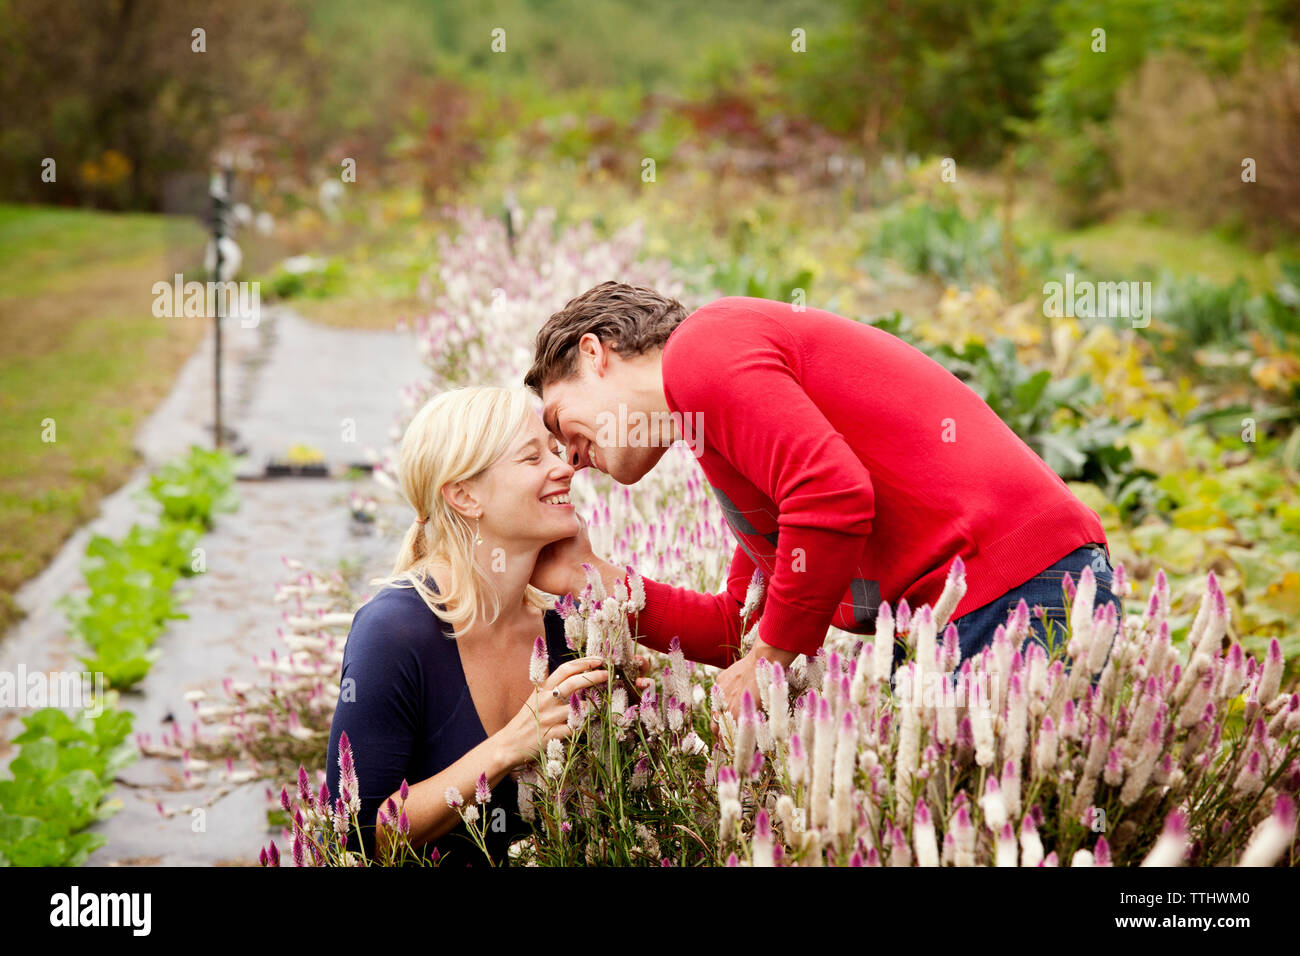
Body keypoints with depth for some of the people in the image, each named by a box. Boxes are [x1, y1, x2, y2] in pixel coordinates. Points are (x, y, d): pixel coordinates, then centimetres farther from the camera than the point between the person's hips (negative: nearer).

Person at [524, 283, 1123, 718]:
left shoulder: (701, 346, -4)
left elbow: (833, 494, -20)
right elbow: (742, 629, 24)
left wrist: (772, 658, -7)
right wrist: (590, 577, 20)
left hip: (1006, 592, -10)